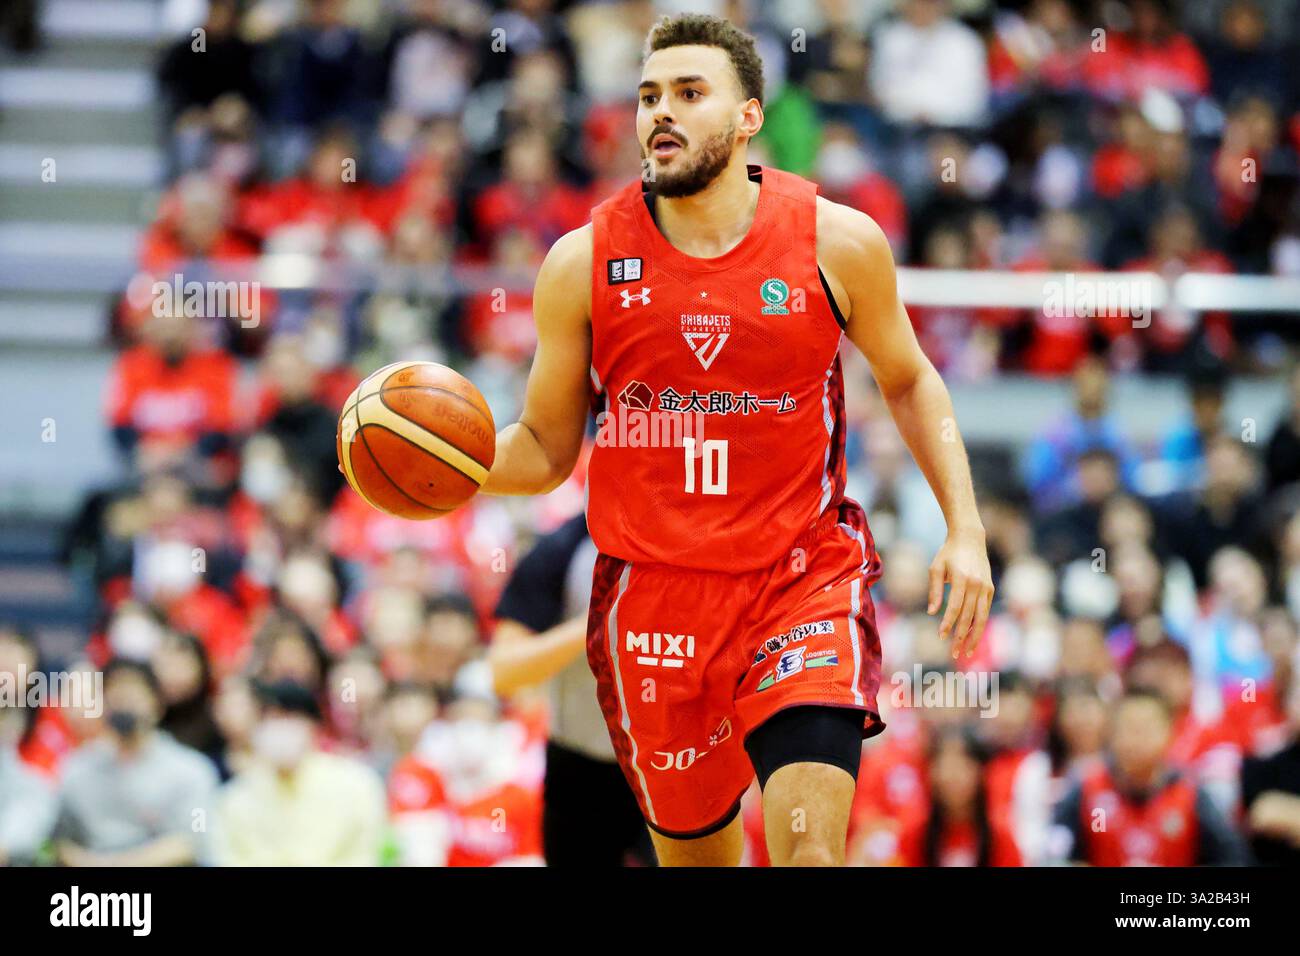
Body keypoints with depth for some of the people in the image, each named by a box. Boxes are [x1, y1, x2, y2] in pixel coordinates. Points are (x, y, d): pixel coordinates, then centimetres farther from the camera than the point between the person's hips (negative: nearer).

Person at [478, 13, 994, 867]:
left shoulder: (838, 243, -4)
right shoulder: (583, 262, -2)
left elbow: (909, 381, 13)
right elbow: (546, 447, 6)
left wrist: (965, 529, 3)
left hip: (803, 577, -2)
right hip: (654, 595, 2)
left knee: (812, 850, -20)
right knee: (692, 849, 13)